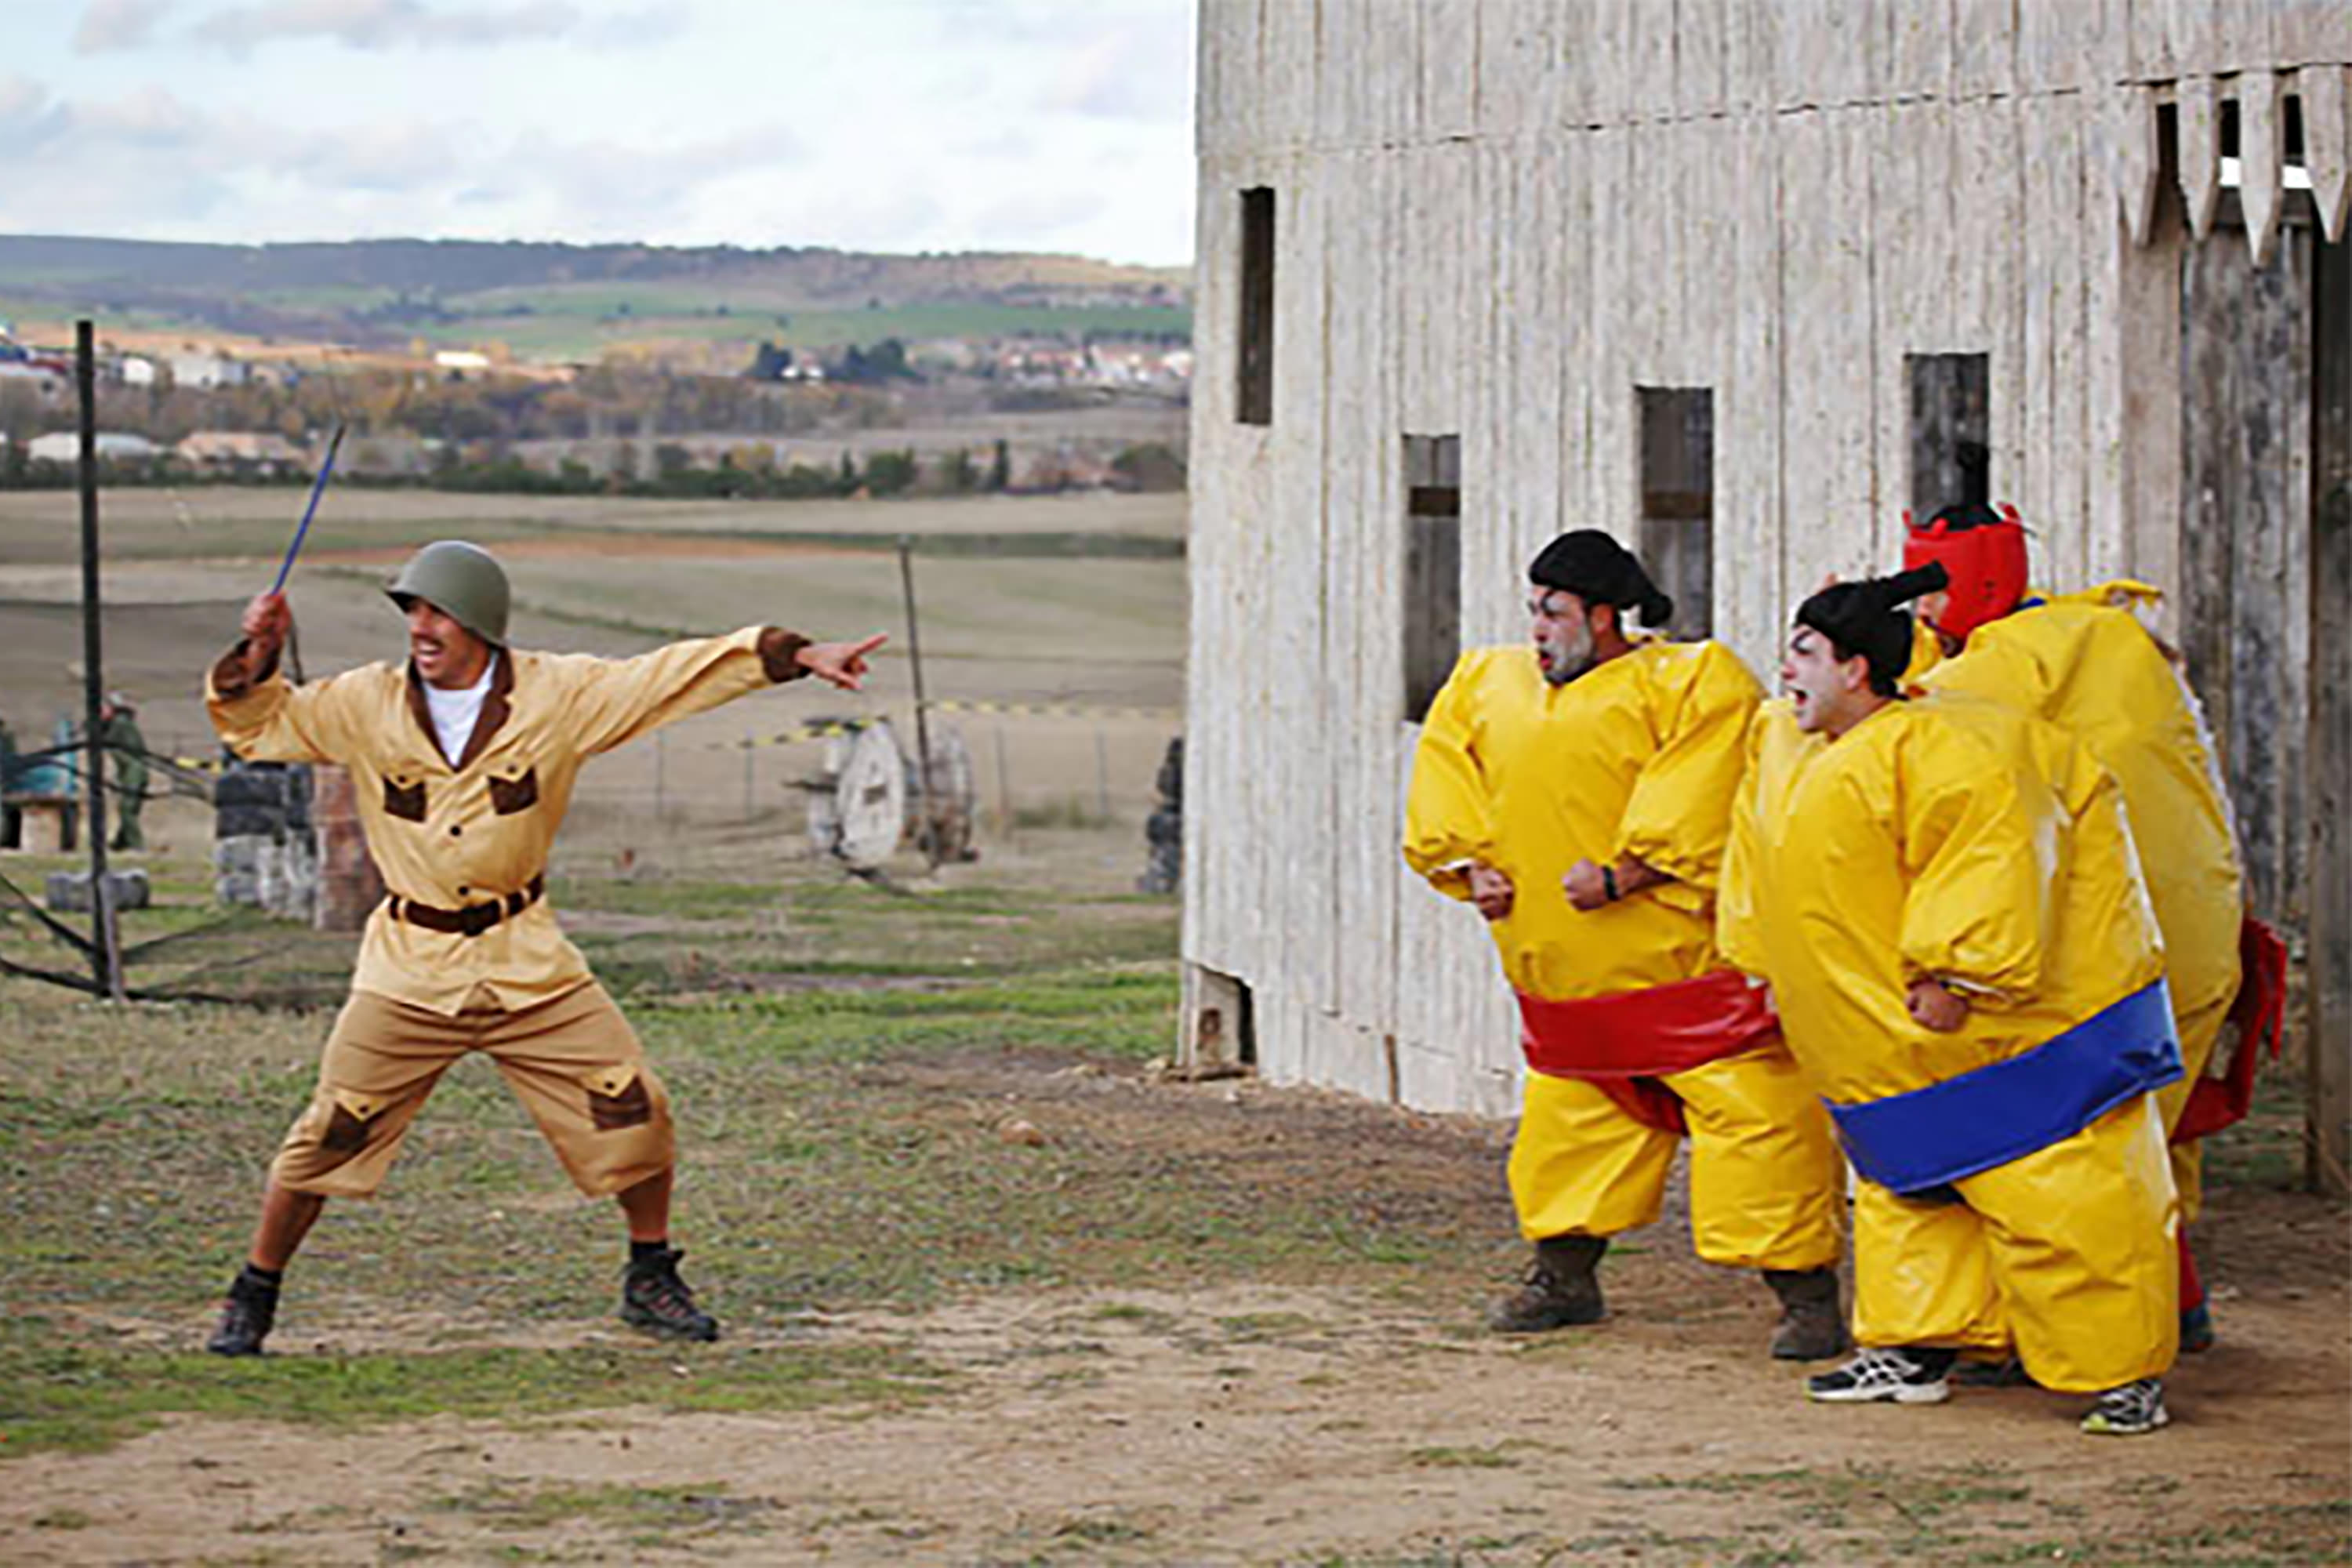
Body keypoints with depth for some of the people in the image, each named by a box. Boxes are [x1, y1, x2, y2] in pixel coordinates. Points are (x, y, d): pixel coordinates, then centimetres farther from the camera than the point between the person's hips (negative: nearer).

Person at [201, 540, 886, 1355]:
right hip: (409, 969, 0)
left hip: (528, 965, 1)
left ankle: (650, 1279, 18)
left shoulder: (560, 694, -6)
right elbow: (257, 725, 7)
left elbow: (681, 674, -5)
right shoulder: (365, 704, -3)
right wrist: (257, 660, -12)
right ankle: (254, 1294, 14)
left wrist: (796, 655, -9)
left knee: (635, 1111, -4)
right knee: (331, 1133, -4)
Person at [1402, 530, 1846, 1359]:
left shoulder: (1692, 683, -8)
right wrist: (1472, 865, 1)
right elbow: (1445, 791, 17)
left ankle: (1807, 1296, -7)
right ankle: (1565, 1277, 33)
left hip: (1687, 953, -6)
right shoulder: (1488, 686, 13)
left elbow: (1697, 815, -17)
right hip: (1564, 976, 6)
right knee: (1571, 1119, 16)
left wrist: (1621, 875, -22)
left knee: (1753, 1112, -10)